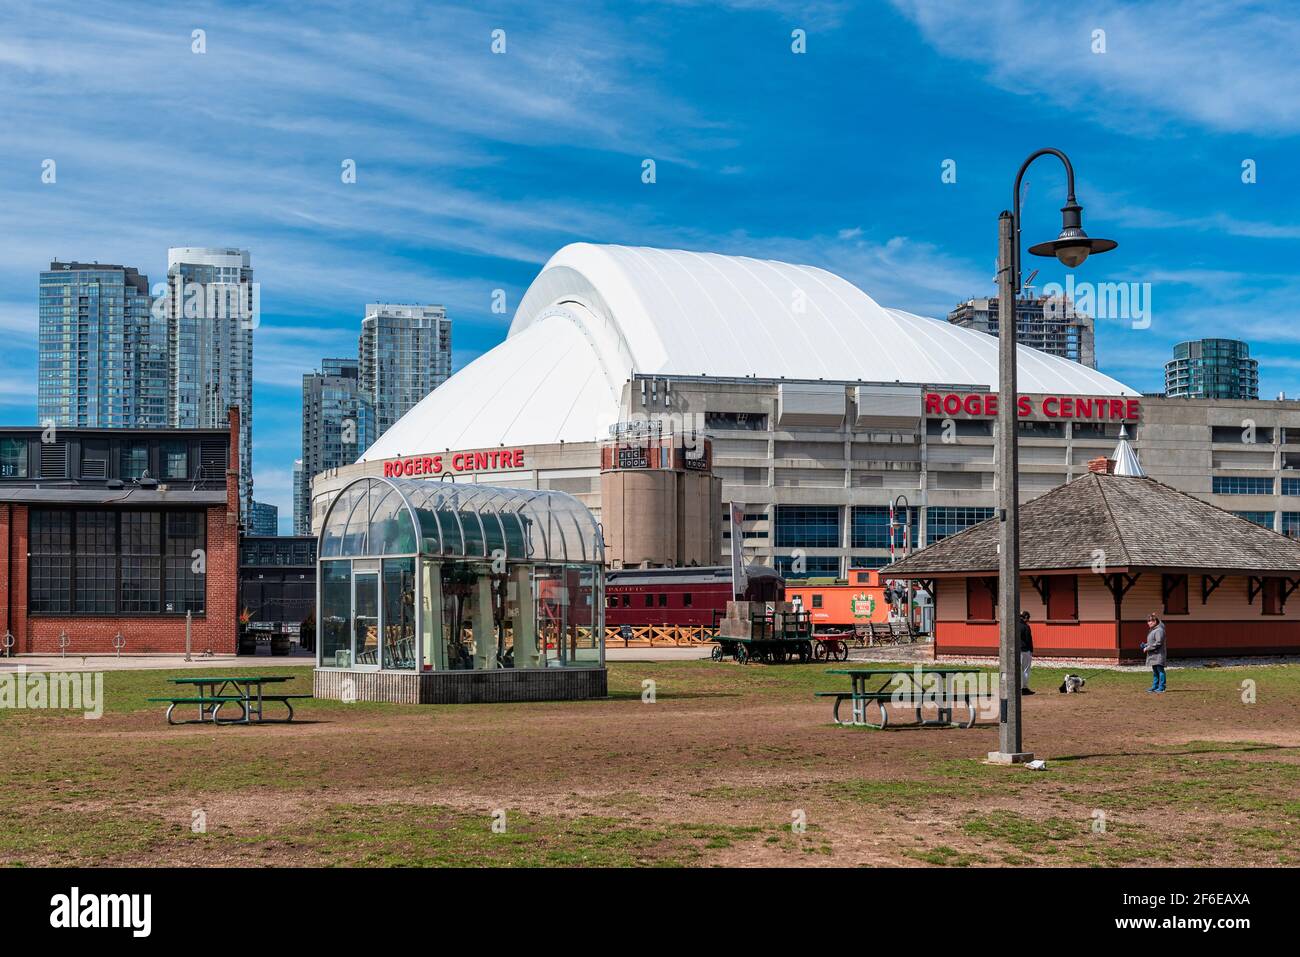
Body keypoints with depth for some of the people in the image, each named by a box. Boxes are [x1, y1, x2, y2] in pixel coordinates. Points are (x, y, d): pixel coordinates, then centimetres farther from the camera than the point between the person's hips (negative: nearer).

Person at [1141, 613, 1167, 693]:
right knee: (1155, 671, 14)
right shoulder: (1152, 630, 17)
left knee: (1160, 671, -6)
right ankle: (1155, 687, 20)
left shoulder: (1159, 630, -15)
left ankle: (1161, 688, -5)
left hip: (1158, 654, -10)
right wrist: (1145, 645, 10)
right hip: (1153, 655, 10)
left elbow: (1158, 643, -21)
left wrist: (1147, 648, -18)